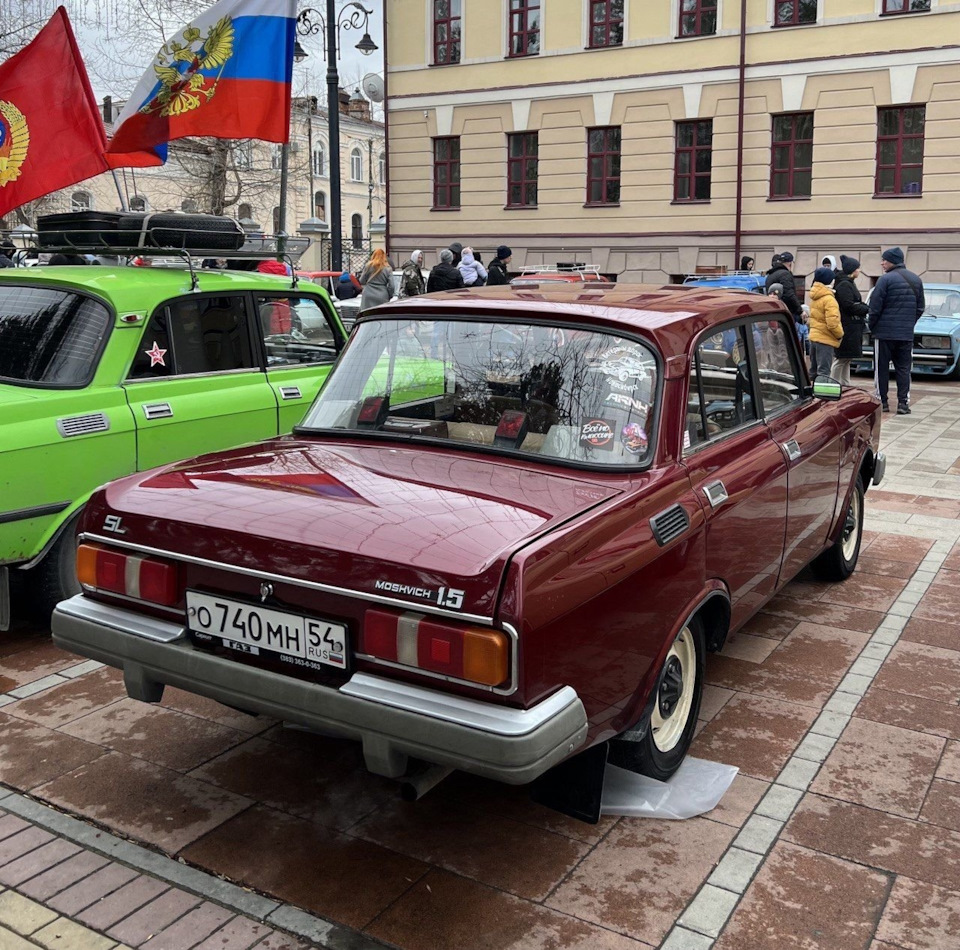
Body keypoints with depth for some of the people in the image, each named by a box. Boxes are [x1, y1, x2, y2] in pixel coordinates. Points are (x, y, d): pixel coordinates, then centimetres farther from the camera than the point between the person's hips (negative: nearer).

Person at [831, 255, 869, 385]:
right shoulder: (844, 285, -14)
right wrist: (867, 309, -13)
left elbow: (855, 303, 20)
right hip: (847, 327, -11)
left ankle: (845, 385, 21)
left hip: (852, 327, 11)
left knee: (845, 359, 15)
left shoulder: (849, 283, 18)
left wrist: (864, 307, 2)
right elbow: (849, 306, -21)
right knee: (840, 359, -7)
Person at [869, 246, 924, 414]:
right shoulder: (916, 280, 9)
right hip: (907, 333, 5)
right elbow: (920, 307, 13)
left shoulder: (886, 279, -11)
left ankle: (882, 401, 4)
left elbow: (875, 307, -12)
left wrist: (872, 326, 1)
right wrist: (909, 323, 19)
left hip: (884, 331, -5)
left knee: (881, 367, 4)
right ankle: (903, 403, 4)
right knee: (903, 368, 8)